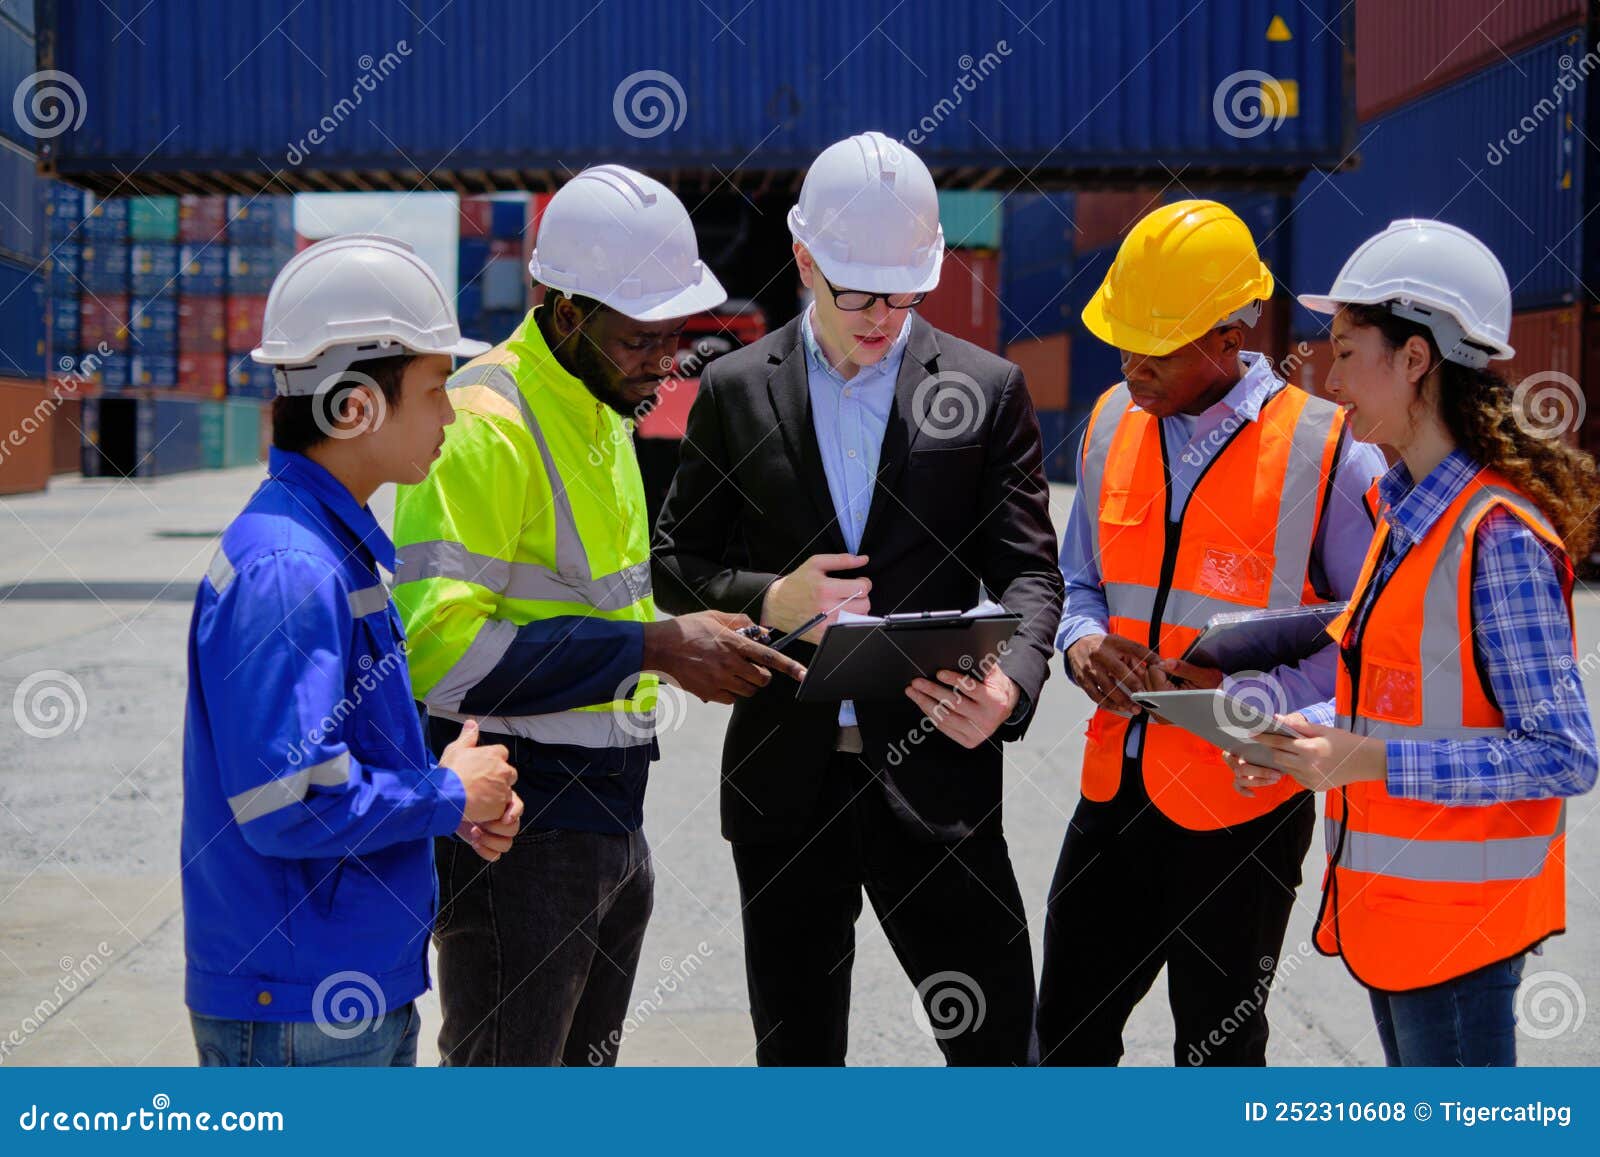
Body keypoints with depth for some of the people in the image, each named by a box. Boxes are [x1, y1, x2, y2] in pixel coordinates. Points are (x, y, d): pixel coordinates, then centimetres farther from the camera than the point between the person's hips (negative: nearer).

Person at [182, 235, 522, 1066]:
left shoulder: (338, 547, 11)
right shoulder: (285, 569, -21)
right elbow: (285, 803, -27)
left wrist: (459, 803, 3)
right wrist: (449, 795, -13)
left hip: (359, 990, 10)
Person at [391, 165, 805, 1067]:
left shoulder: (602, 409, 14)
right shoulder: (484, 424, -17)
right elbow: (436, 644, -25)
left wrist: (689, 644, 7)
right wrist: (651, 647, -24)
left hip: (610, 823, 9)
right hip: (516, 826, -9)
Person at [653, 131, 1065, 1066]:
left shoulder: (990, 390, 3)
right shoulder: (735, 391, 5)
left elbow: (1028, 567, 0)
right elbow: (676, 562, 7)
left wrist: (1010, 684, -21)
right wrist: (769, 601, -14)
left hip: (934, 768, -1)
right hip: (784, 774, 1)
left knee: (997, 1032, 0)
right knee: (796, 1050, 12)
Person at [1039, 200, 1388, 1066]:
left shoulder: (1328, 456, -13)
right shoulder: (1113, 422, 5)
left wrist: (1233, 685, -20)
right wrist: (1084, 643, -5)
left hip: (1246, 801, -5)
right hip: (1118, 788, 5)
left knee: (1218, 1049, 10)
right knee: (1065, 1034, 13)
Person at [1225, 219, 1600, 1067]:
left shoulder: (1499, 537, -19)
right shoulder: (1405, 515, 8)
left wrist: (1369, 763, -24)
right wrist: (1316, 734, 1)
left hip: (1458, 919, -9)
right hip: (1389, 903, 9)